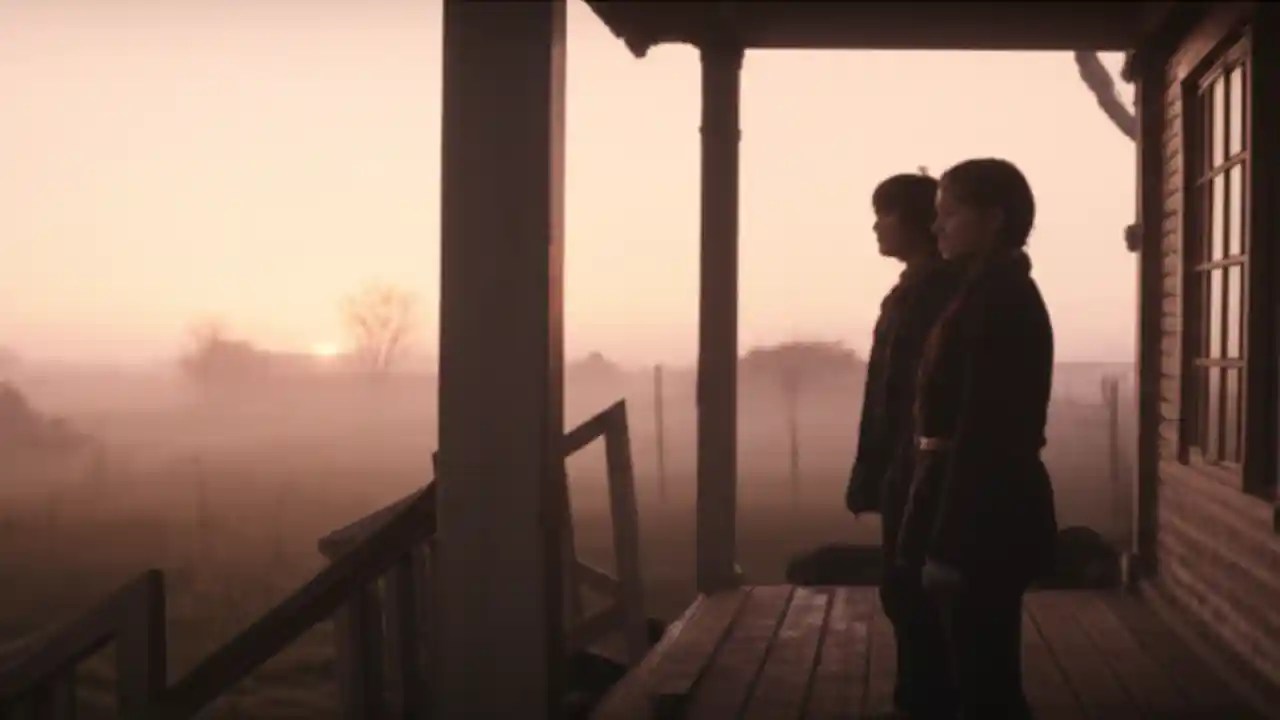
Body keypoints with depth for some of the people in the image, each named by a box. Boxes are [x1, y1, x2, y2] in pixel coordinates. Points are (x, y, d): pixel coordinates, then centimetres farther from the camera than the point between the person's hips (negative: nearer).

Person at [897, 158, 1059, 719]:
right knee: (987, 675, 16)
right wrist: (944, 529, 18)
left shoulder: (996, 294, -16)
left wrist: (947, 540, -23)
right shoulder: (1001, 289, 15)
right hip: (990, 503, 10)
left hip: (982, 510, -10)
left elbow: (981, 427, -22)